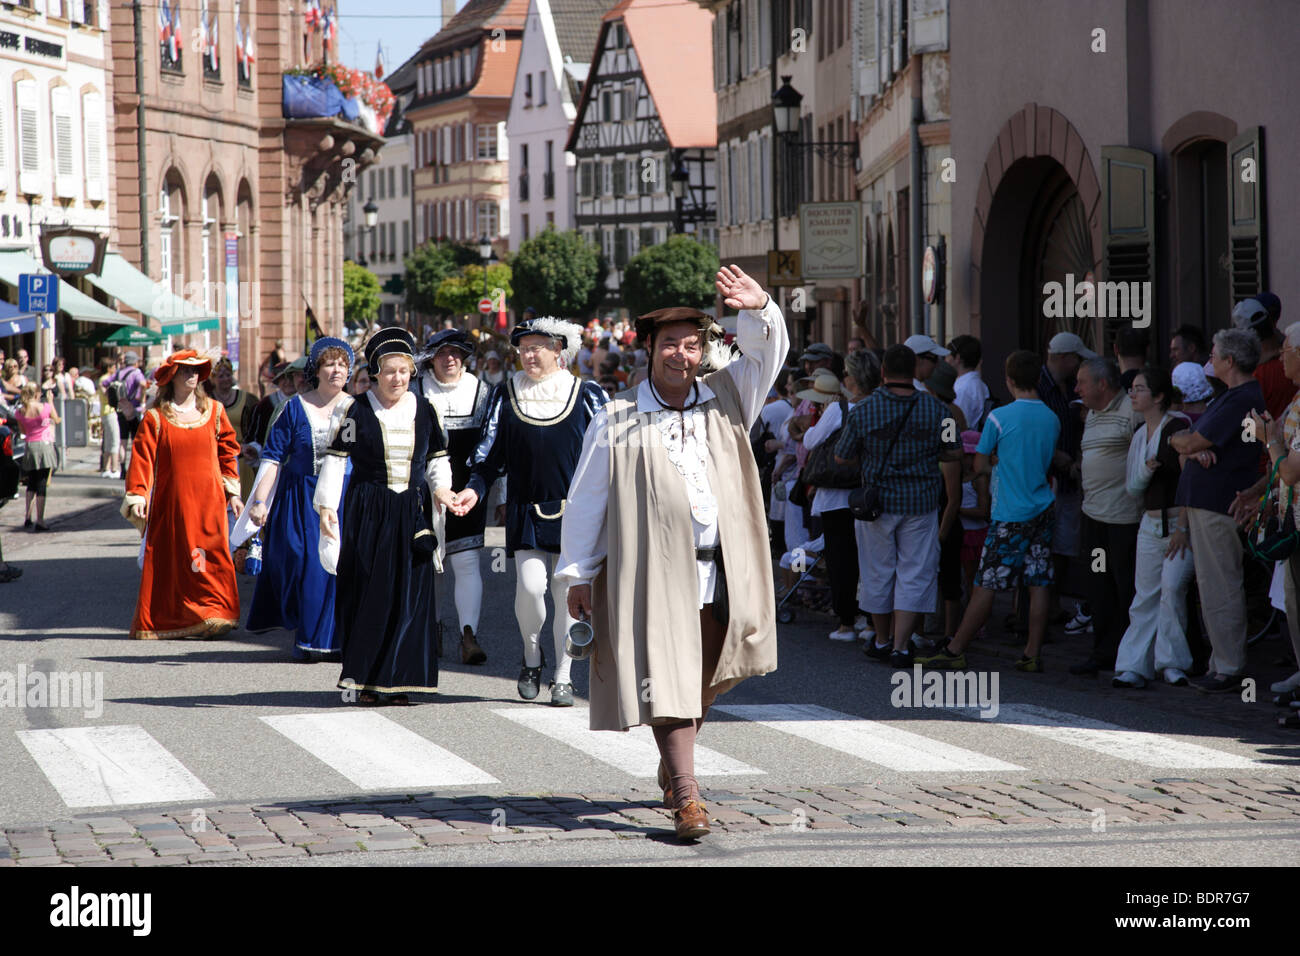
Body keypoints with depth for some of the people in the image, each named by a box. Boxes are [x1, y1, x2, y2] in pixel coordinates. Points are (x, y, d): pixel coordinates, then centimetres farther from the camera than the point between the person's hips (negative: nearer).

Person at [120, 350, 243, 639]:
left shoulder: (214, 411, 9)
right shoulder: (155, 417, 1)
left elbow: (227, 452, 14)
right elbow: (142, 458, -3)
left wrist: (232, 493, 12)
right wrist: (137, 496, -11)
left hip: (208, 501, 2)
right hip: (170, 503, -2)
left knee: (212, 559, -5)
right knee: (167, 562, -1)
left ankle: (212, 616, 1)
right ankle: (158, 622, 6)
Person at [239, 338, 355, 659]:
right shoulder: (295, 408, 0)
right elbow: (273, 458, -1)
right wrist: (260, 501, -9)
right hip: (301, 498, -1)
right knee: (305, 565, -6)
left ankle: (337, 638, 6)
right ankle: (306, 638, 5)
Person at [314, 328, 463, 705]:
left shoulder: (424, 409, 6)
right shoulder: (358, 411, -3)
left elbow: (437, 459, 13)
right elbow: (336, 459, -3)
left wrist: (440, 488, -7)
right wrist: (326, 506, -11)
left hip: (413, 514, 3)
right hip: (368, 514, -3)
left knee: (410, 595, 0)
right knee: (368, 594, -3)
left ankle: (397, 680, 5)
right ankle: (364, 680, 4)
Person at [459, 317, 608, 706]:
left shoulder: (586, 395, 2)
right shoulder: (507, 395, 6)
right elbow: (491, 454, 9)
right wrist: (476, 488, -5)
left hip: (574, 509, 0)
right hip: (526, 510, 1)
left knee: (568, 593, 0)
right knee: (530, 585, -13)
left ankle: (563, 677, 12)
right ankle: (531, 655, 14)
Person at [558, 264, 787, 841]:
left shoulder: (725, 398, 11)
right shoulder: (616, 420, 2)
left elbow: (769, 350, 3)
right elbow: (586, 498, 4)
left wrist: (758, 308, -19)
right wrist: (578, 573, 2)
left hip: (719, 570, 4)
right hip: (653, 574, -4)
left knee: (703, 680, 12)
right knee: (666, 678, -12)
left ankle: (672, 769, 33)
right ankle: (685, 795, -16)